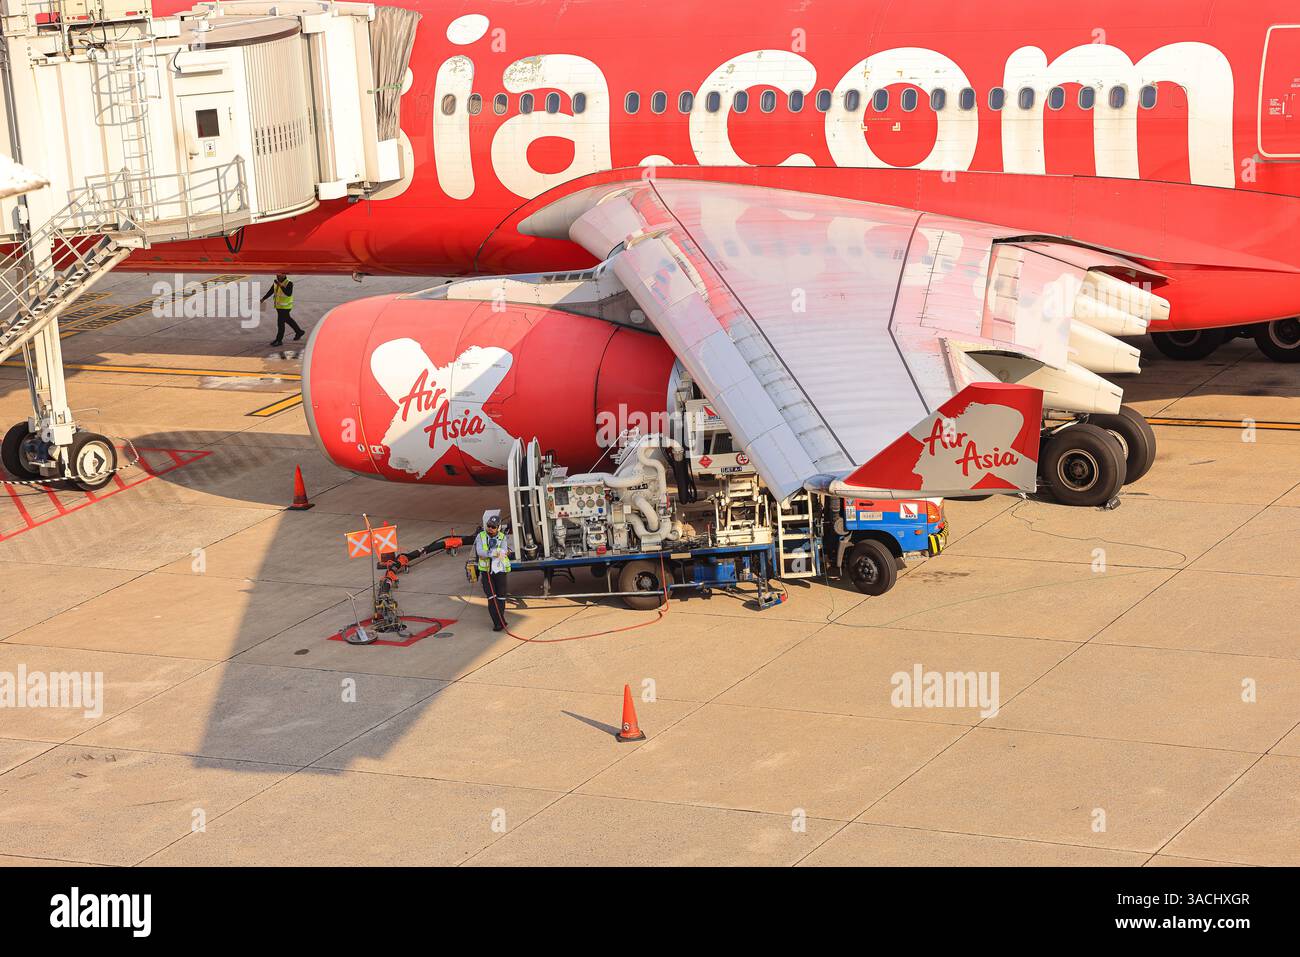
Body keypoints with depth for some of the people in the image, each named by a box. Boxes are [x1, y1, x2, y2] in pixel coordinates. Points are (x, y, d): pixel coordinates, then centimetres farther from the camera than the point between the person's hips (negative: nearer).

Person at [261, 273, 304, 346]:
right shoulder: (276, 283, 3)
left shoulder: (289, 283, -19)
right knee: (288, 320, 21)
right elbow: (270, 292, 10)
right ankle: (299, 332, 38)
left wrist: (281, 286, -41)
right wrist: (263, 299, 1)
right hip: (278, 306, 8)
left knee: (280, 323, -5)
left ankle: (279, 340, 3)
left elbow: (289, 293, -33)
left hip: (285, 307, -8)